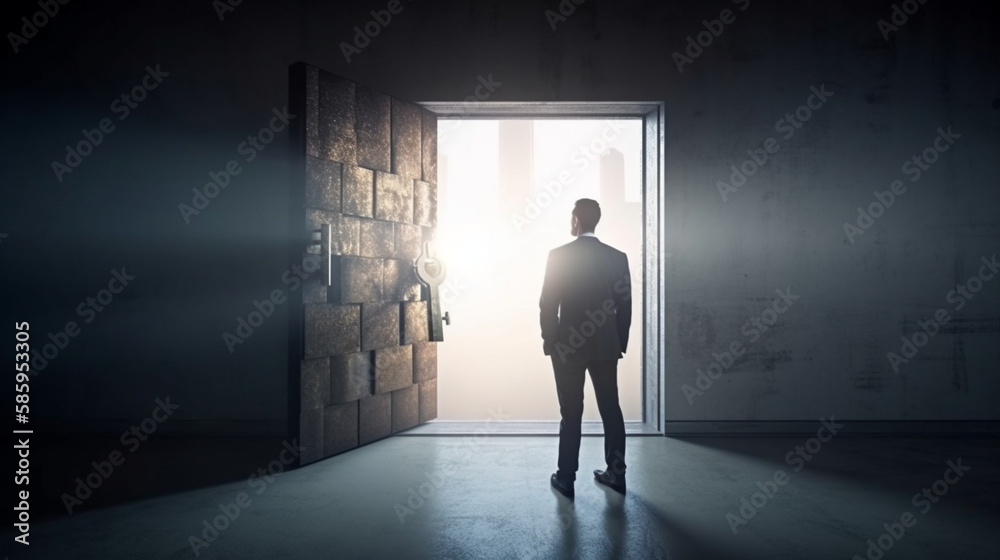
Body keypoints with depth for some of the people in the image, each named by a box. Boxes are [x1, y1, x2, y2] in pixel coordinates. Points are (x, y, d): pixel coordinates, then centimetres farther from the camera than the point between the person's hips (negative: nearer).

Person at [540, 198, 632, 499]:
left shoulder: (559, 255, -9)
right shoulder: (618, 257, 1)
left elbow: (548, 304, -8)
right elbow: (624, 306, 3)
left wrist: (549, 340, 3)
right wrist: (621, 343, 12)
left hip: (568, 346, -3)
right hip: (606, 346, 3)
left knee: (571, 414, 3)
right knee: (611, 409, 12)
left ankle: (566, 478, 9)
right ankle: (616, 472, 20)